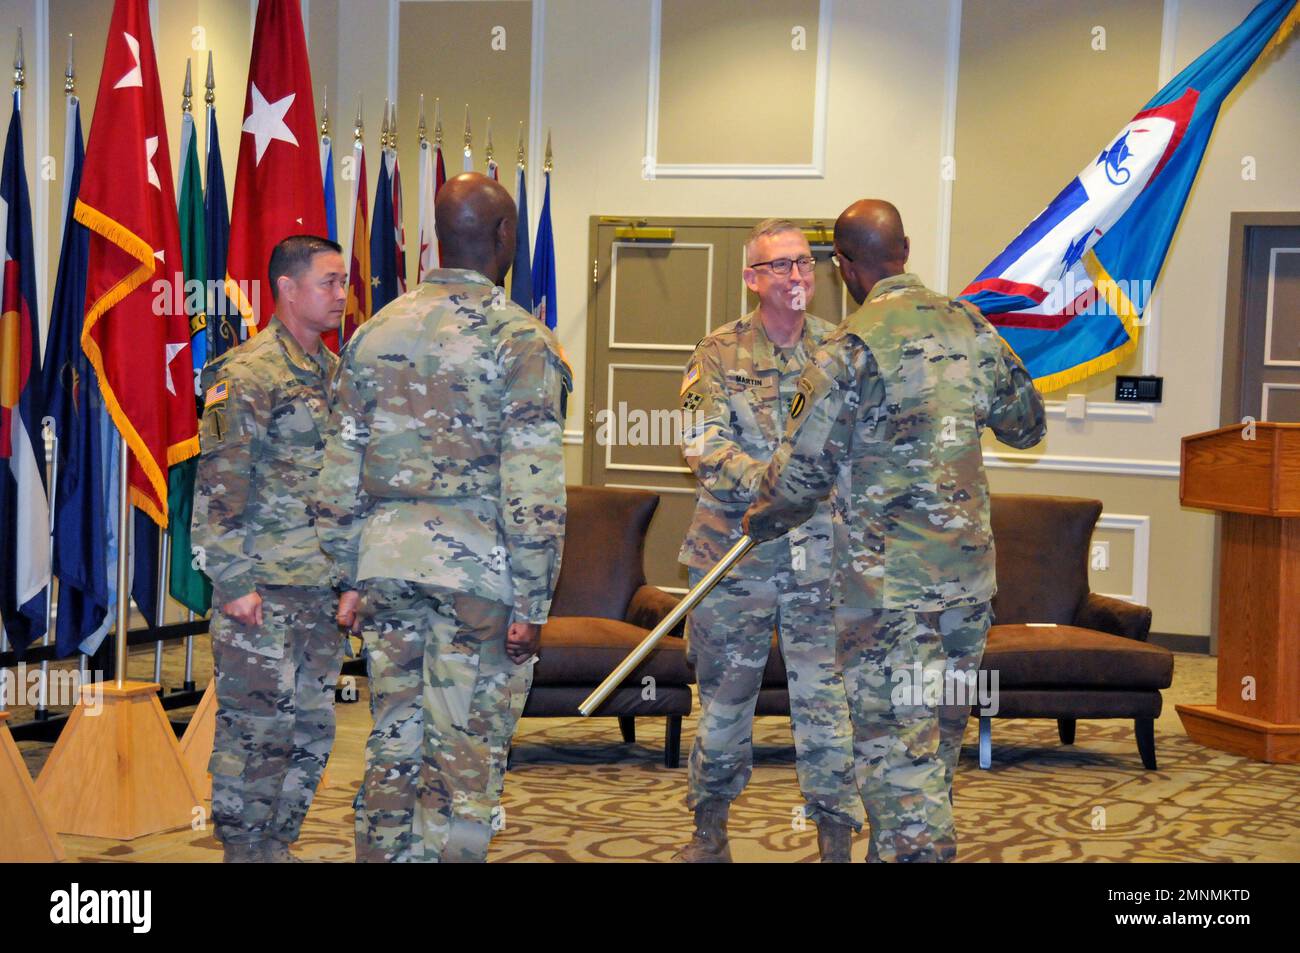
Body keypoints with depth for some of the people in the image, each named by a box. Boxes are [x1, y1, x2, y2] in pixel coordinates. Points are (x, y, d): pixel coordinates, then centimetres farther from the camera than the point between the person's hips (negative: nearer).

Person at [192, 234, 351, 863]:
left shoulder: (335, 374, 14)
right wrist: (234, 582, -18)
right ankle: (245, 851, 9)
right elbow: (218, 486, -14)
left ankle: (276, 846, 23)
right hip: (263, 588, -8)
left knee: (312, 728, 12)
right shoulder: (246, 374, -10)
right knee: (256, 729, -2)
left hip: (322, 586, 8)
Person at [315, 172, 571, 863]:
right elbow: (533, 491, -13)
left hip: (387, 562, 5)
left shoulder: (375, 332, 9)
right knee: (465, 756, 2)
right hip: (476, 571, -5)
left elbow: (339, 477, 10)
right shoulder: (519, 339, -8)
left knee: (392, 747, 14)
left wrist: (351, 581, 16)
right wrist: (531, 604, -8)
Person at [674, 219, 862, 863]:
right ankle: (709, 828, 27)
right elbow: (703, 443, -10)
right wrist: (762, 480, -25)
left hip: (821, 559, 0)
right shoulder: (719, 354, 2)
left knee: (826, 700, 0)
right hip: (733, 552, 0)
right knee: (724, 696, 11)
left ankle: (836, 839, 10)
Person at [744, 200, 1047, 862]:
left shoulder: (851, 347, -13)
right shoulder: (972, 328, 5)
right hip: (969, 572, 6)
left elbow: (803, 471, -12)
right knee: (940, 740, 19)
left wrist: (761, 523, 8)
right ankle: (926, 845, 33)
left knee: (894, 747, -2)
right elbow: (1028, 425, 18)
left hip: (887, 585, -6)